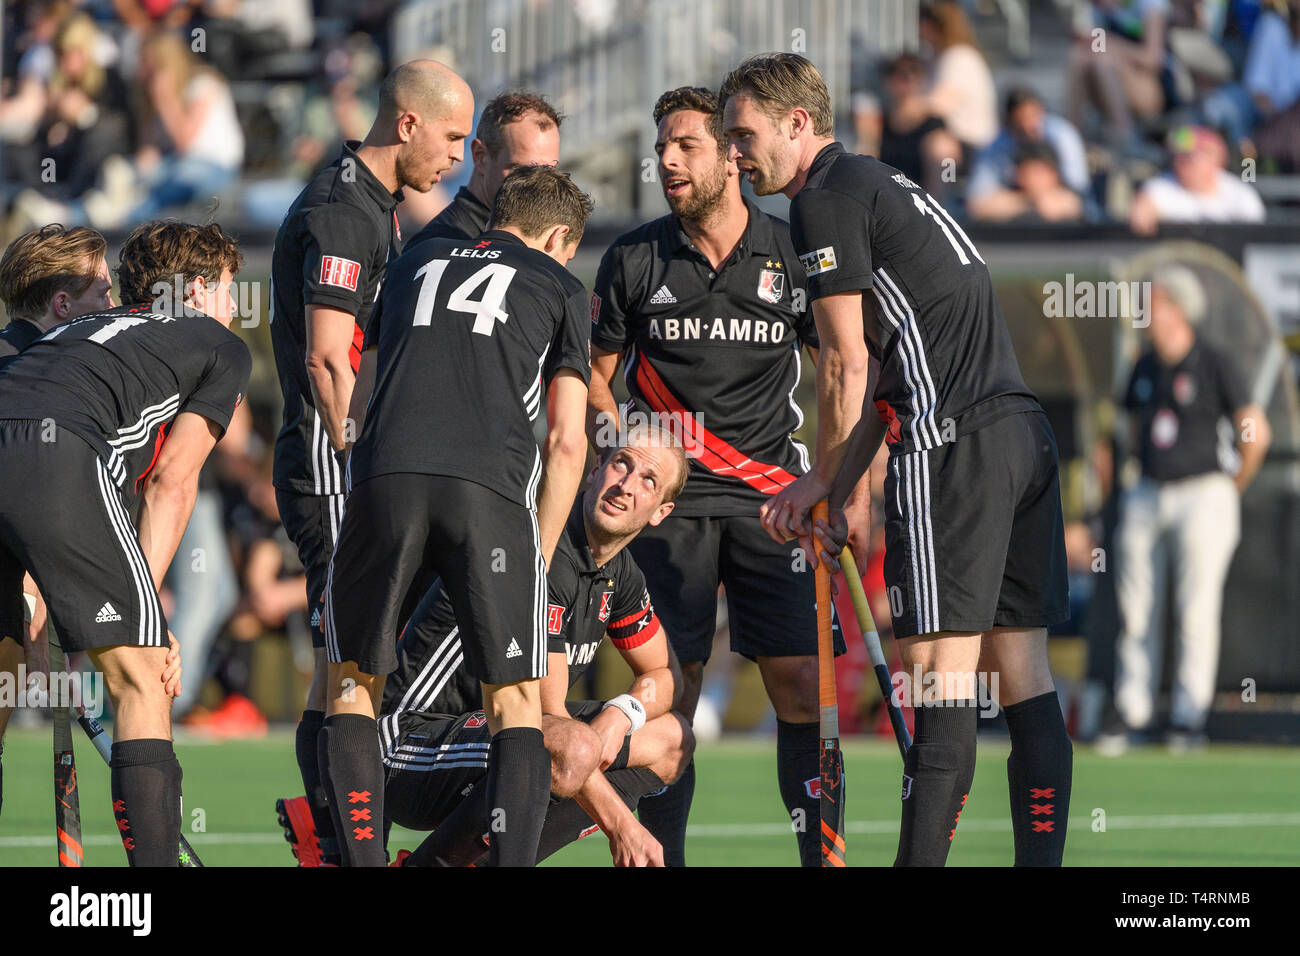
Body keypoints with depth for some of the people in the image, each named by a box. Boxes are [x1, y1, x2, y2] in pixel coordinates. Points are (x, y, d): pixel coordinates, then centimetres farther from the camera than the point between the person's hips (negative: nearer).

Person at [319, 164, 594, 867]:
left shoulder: (417, 261, 30)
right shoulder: (559, 287, 22)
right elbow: (567, 442, 15)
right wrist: (538, 555, 22)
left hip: (383, 476, 2)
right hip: (493, 485, -2)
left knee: (350, 687, 13)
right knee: (516, 704, 7)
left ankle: (362, 862, 2)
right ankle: (511, 862, -8)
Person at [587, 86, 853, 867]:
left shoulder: (791, 255, 3)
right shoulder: (636, 259, 4)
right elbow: (595, 370, 14)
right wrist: (612, 434, -4)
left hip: (772, 499, 0)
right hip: (671, 500, 0)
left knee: (802, 684, -7)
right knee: (671, 687, -5)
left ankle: (823, 854, -2)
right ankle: (663, 858, 0)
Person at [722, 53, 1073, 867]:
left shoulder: (827, 199, -4)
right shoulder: (883, 186, 25)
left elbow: (846, 367, -5)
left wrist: (827, 487, 8)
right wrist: (827, 487, 18)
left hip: (955, 441, -9)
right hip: (1024, 429, 9)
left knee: (940, 668, -10)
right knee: (1023, 671, 6)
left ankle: (923, 858, -11)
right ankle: (1040, 857, 4)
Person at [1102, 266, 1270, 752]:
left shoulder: (1214, 366, -9)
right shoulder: (1146, 367, 10)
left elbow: (1257, 433, -7)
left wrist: (1232, 488, 1)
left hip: (1203, 497, -6)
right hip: (1147, 498, 6)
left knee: (1196, 611, -5)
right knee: (1136, 610, 3)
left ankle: (1190, 719, 1)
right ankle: (1133, 715, 8)